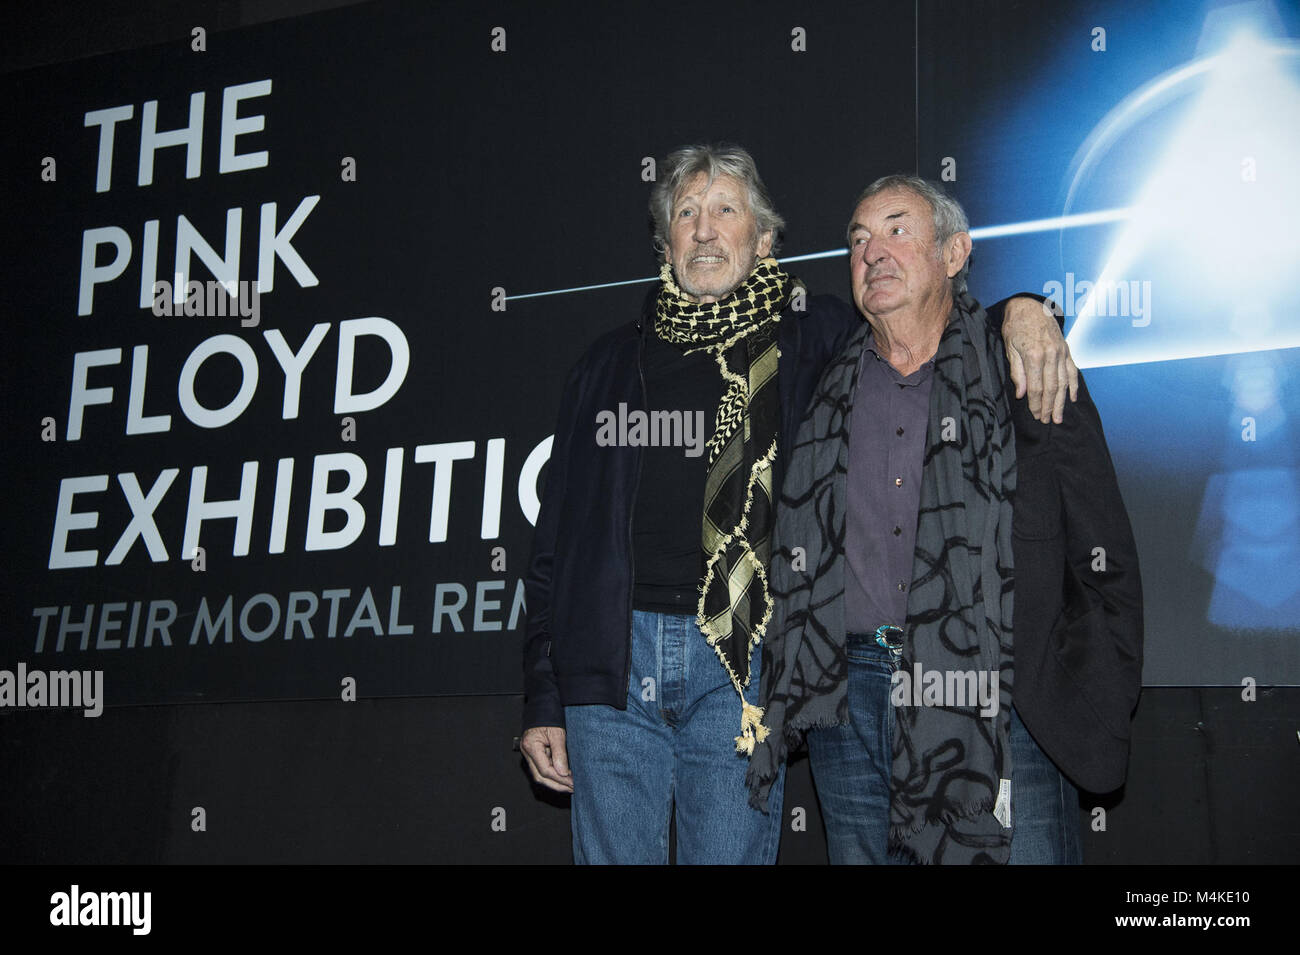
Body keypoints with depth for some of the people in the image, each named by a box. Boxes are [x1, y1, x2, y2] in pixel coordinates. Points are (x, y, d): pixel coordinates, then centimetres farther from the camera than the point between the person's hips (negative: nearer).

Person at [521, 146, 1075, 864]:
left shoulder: (812, 340, 8)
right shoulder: (608, 365, 13)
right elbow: (555, 540, 13)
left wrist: (1017, 311, -11)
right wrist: (542, 703, 8)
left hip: (740, 668, -2)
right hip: (611, 661, 2)